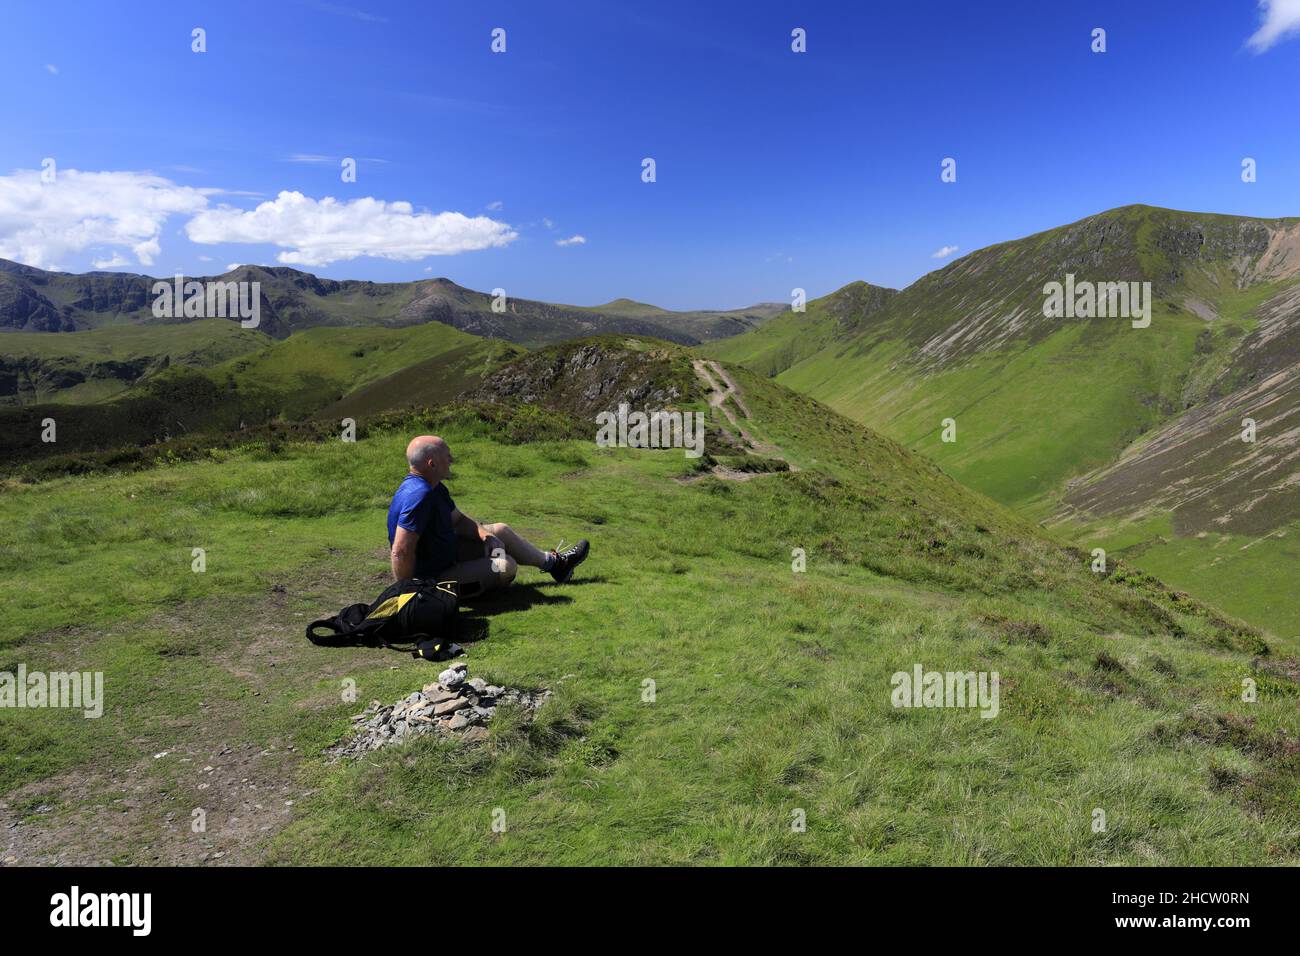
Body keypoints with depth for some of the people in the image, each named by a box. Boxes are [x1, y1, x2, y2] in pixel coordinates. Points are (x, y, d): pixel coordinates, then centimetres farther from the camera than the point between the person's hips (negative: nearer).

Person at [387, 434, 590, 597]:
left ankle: (553, 562, 29)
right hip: (432, 578, -11)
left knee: (501, 530, 15)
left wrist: (484, 534, -6)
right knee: (505, 566, -20)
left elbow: (458, 520, 13)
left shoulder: (433, 487, 2)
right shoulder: (419, 495, -32)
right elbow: (401, 551, -37)